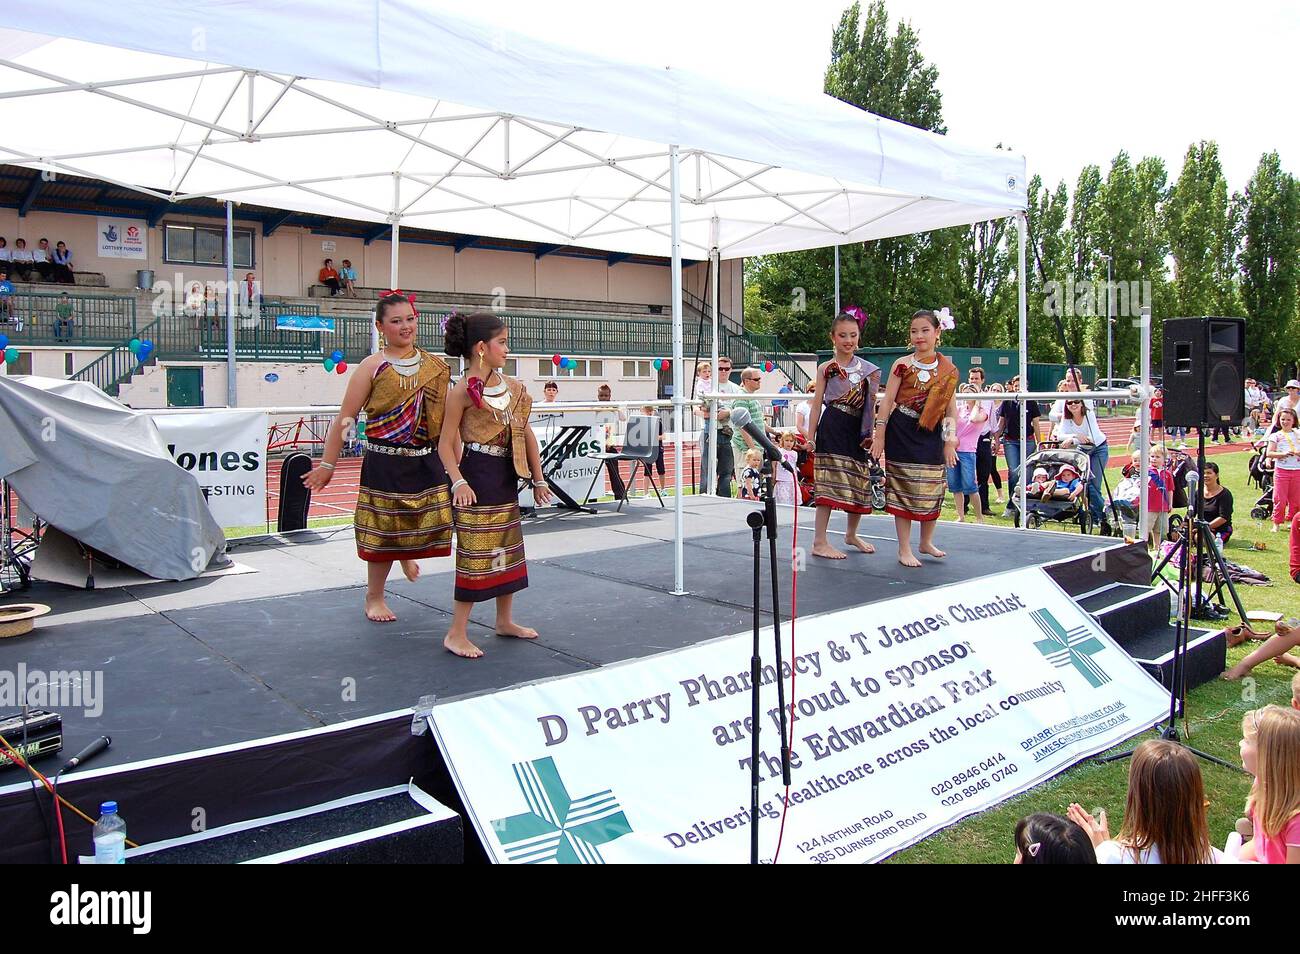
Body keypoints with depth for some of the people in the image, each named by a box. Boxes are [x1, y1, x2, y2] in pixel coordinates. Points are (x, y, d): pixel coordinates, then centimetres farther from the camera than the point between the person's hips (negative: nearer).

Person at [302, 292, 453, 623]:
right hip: (385, 462, -4)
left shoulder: (434, 366, 7)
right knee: (383, 530, 4)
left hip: (427, 461, 4)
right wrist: (327, 464, -5)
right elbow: (344, 419, -5)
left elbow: (446, 416, 14)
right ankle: (374, 597, 26)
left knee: (429, 520, 5)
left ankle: (406, 552, 43)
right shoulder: (372, 366, -5)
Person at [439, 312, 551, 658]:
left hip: (507, 477, 8)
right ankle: (457, 633, 3)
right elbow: (446, 442, -13)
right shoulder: (463, 390, -12)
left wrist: (538, 479, 10)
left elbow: (526, 435, 11)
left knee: (509, 548, 15)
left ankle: (505, 620, 31)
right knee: (476, 551, -6)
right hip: (477, 477, -8)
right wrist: (458, 482, -24)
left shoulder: (512, 386, 7)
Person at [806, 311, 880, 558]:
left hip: (858, 431, 5)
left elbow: (871, 406, 12)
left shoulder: (868, 369, 9)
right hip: (832, 429, -4)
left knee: (859, 482, 12)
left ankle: (851, 534, 33)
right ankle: (819, 542, -3)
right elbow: (816, 405, 0)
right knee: (830, 483, -9)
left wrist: (870, 433, 7)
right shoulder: (826, 369, 0)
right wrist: (811, 437, -4)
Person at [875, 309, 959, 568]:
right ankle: (904, 549, 9)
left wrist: (950, 441, 1)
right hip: (902, 433, -3)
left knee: (931, 489, 9)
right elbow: (887, 401, -4)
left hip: (931, 435, 3)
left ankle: (926, 542, 29)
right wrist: (880, 436, -7)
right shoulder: (902, 364, -3)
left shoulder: (948, 370, 4)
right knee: (903, 489, 0)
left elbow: (951, 410, 6)